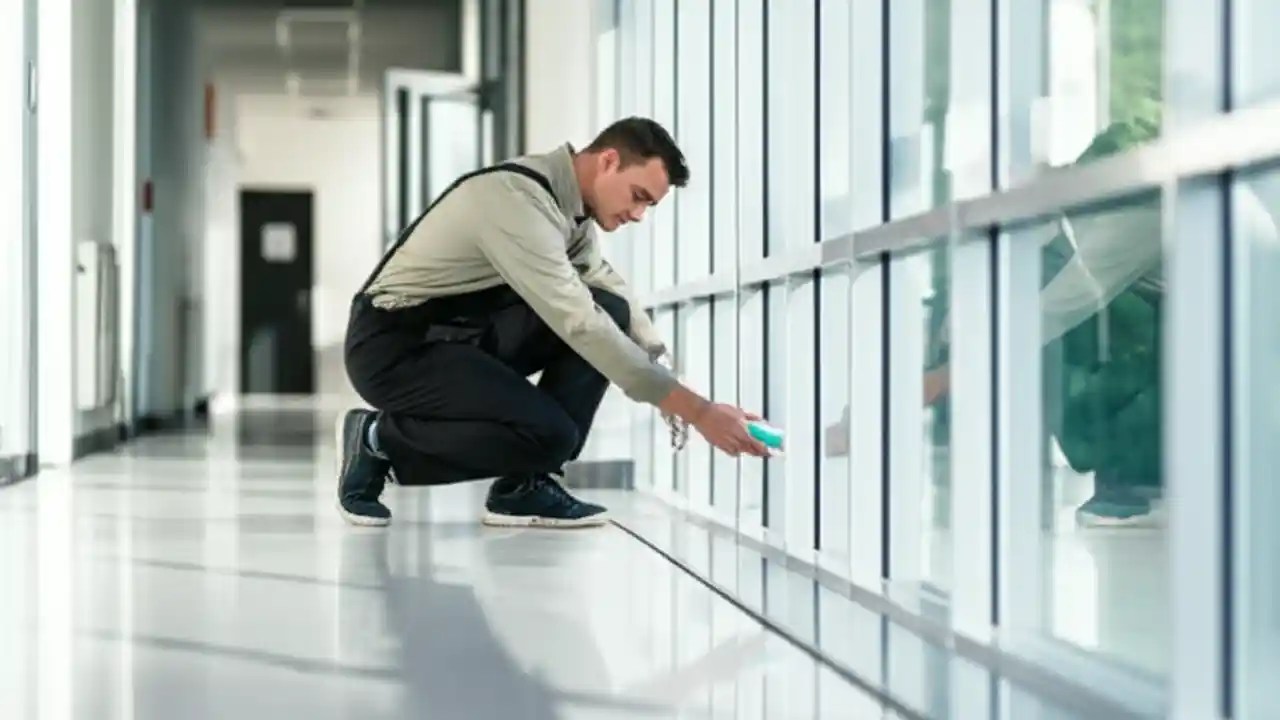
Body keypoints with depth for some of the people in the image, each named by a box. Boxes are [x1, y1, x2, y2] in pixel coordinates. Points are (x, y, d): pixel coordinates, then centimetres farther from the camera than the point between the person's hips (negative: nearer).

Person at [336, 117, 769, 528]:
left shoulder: (572, 207, 3)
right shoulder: (518, 199, -26)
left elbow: (612, 294, 13)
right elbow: (579, 325, -31)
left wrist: (671, 391, -2)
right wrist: (696, 411, -32)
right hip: (393, 346, -9)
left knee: (610, 312, -7)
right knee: (549, 434, -27)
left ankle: (523, 486, -4)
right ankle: (377, 439, -5)